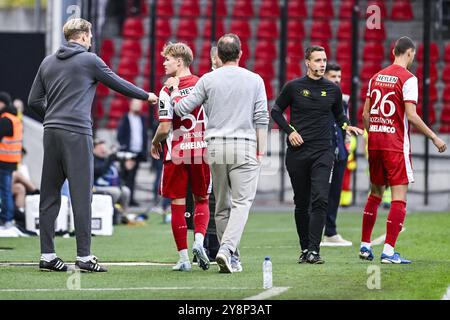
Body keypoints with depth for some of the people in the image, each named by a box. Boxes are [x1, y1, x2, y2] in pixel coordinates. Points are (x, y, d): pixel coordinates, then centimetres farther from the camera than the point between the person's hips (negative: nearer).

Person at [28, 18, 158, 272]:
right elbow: (119, 84, 9)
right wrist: (147, 96, 24)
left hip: (51, 133, 6)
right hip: (77, 133, -6)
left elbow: (34, 101, 15)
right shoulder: (89, 60, -1)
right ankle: (84, 256, -6)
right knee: (82, 196, -4)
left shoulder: (48, 62, 15)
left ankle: (47, 255, 8)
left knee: (50, 195, 8)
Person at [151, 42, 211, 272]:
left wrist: (155, 143, 7)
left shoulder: (168, 91, -9)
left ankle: (183, 258, 6)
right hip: (201, 149, 3)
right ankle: (199, 240, -8)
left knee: (177, 205, 6)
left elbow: (165, 127, -12)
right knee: (201, 200, 17)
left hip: (176, 153, -3)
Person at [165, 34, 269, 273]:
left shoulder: (208, 80, 3)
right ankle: (227, 249, -24)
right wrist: (261, 151, 4)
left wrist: (173, 90, 22)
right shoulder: (254, 80, 2)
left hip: (215, 147, 2)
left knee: (222, 205, 11)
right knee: (242, 202, -5)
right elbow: (261, 118, -1)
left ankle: (231, 257, 14)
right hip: (244, 146, -2)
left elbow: (181, 109, 3)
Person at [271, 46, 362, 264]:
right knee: (301, 203, 6)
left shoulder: (333, 89, 8)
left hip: (322, 152, 0)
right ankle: (305, 248, 18)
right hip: (297, 152, 0)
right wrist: (289, 130, -3)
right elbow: (276, 111, 11)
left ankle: (314, 250, -18)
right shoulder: (293, 87, 2)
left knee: (320, 200, -15)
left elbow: (339, 115, 22)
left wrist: (347, 125, 1)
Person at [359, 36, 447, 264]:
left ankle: (365, 246, 22)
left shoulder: (376, 77, 11)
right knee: (399, 196, -4)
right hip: (396, 145, -7)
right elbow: (411, 116, -16)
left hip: (375, 142, 7)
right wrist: (434, 137, -8)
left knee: (375, 193, 18)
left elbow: (366, 114, 12)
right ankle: (388, 251, -10)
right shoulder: (408, 78, -9)